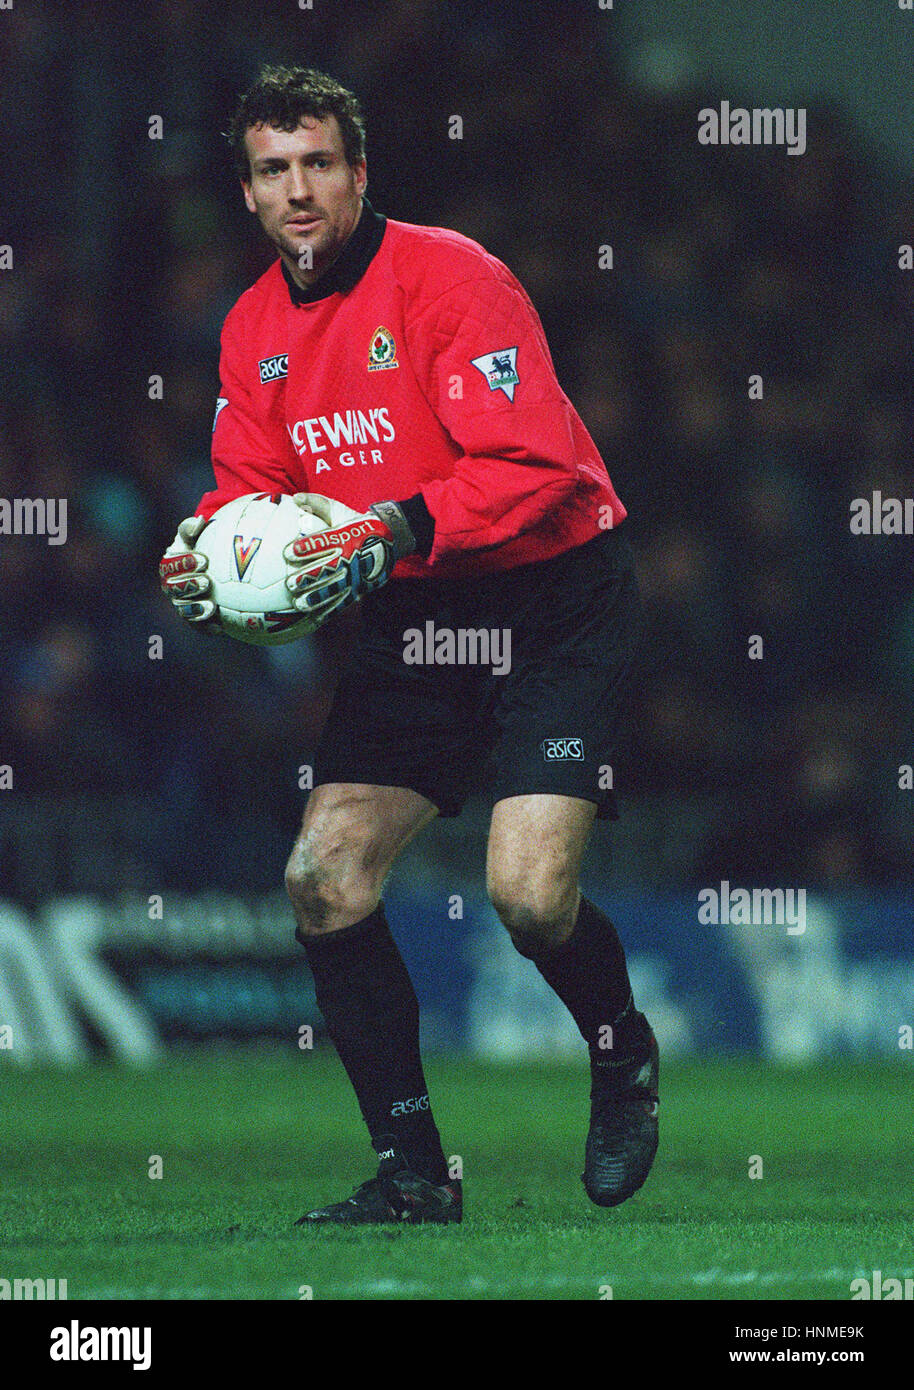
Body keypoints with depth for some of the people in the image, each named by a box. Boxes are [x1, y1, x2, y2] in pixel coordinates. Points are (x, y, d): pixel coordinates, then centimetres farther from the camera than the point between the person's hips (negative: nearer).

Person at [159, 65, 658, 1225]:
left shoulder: (448, 278, -17)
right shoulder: (254, 329, 5)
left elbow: (535, 467, -24)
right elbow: (248, 488, 8)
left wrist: (395, 532, -36)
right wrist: (203, 557, -16)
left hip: (555, 605, -6)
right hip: (412, 621, 7)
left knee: (529, 893, -19)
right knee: (324, 877, -6)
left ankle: (622, 1056, 15)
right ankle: (412, 1172, 5)